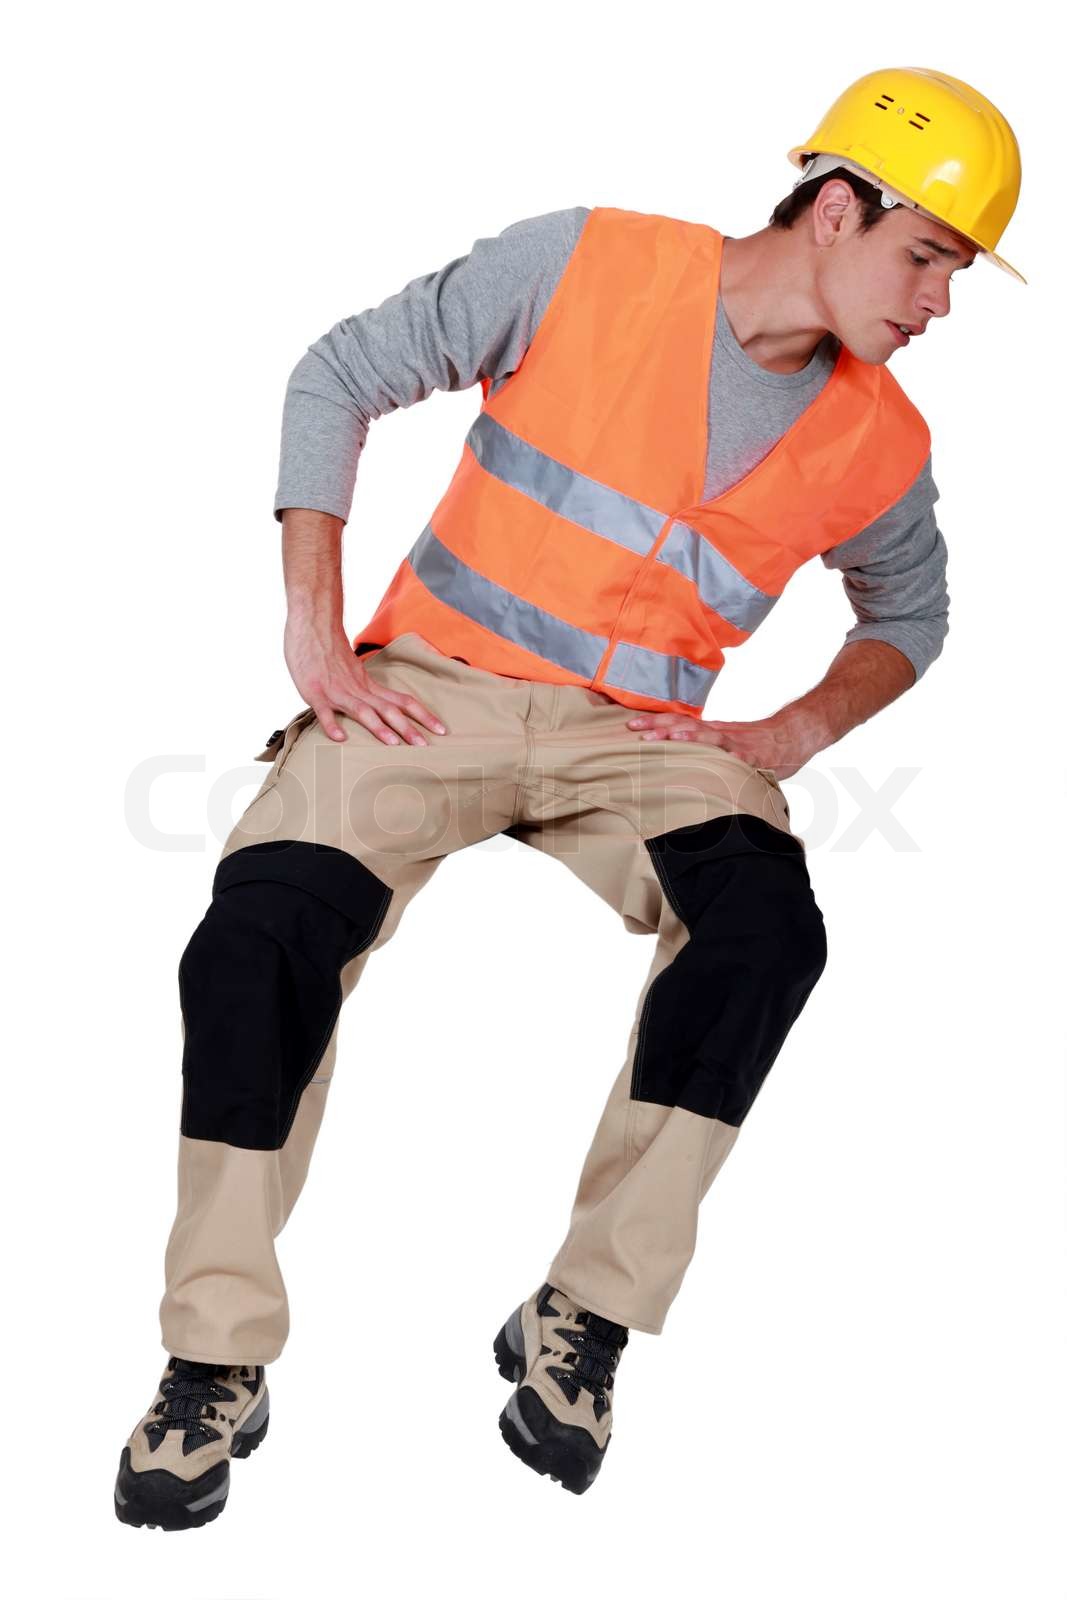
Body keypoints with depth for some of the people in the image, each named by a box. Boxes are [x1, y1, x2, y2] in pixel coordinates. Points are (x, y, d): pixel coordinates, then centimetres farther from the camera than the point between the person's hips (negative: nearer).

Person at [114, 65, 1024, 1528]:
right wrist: (316, 633, -9)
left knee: (769, 929, -28)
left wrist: (801, 731, 1)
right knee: (259, 933, -24)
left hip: (641, 733, 2)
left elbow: (910, 610, 22)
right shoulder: (589, 266, -8)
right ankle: (219, 1365, -9)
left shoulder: (879, 444, 2)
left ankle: (585, 1323, -16)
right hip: (438, 681, -2)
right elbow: (340, 378, -3)